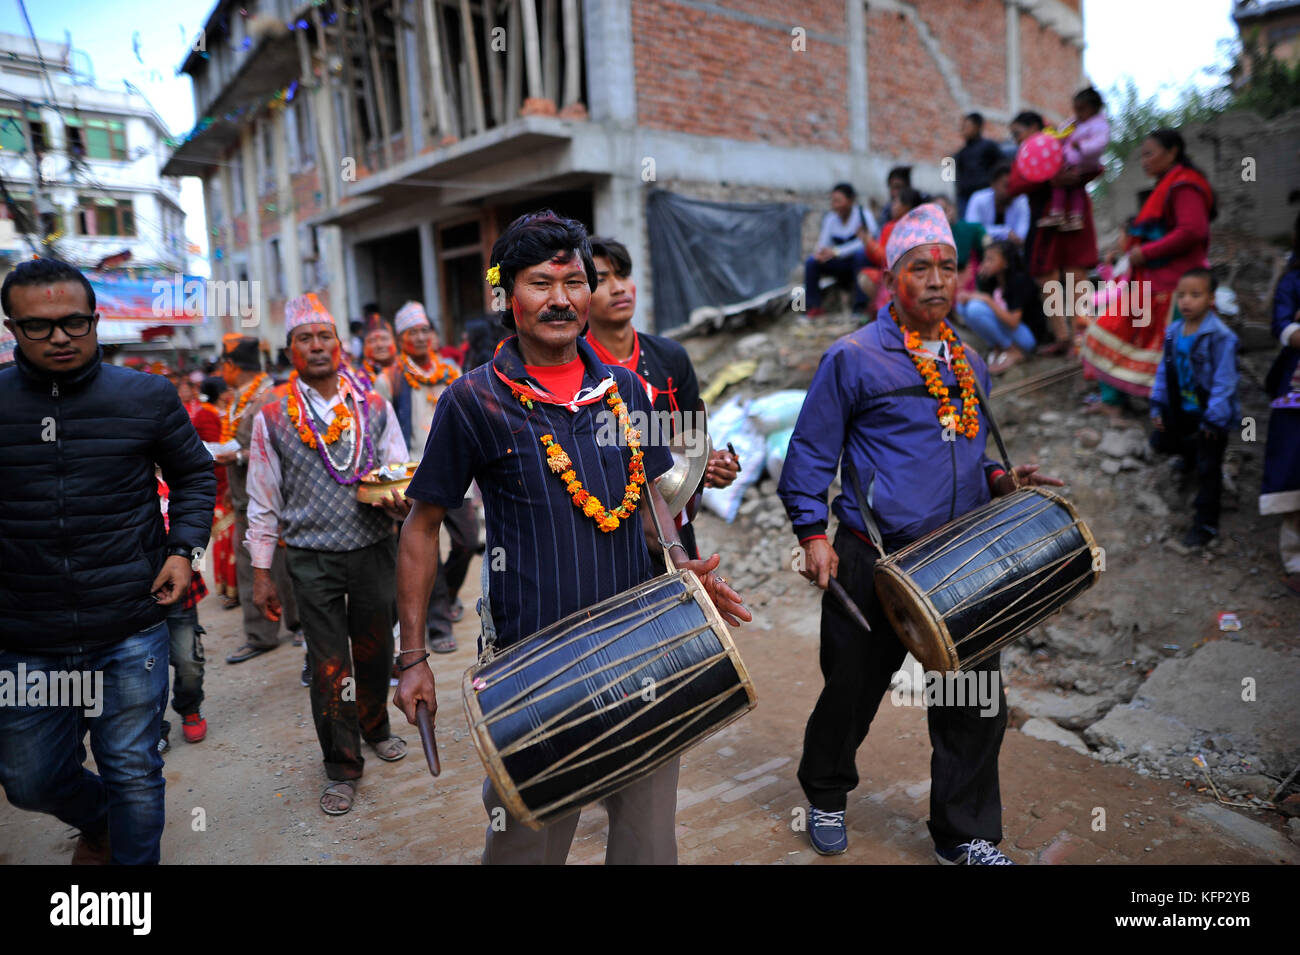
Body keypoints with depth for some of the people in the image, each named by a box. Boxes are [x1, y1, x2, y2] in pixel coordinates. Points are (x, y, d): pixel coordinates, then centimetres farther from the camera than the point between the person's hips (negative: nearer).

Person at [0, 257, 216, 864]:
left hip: (130, 631, -2)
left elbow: (196, 474, 10)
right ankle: (99, 822, 49)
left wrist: (184, 549, -3)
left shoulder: (147, 397, -2)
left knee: (133, 772, 10)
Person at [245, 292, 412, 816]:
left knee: (375, 650, 15)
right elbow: (263, 499, 3)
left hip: (374, 550, 2)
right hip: (313, 558, -2)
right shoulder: (272, 415, 0)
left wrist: (398, 499, -18)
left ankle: (375, 727, 42)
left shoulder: (374, 405, 3)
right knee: (329, 665, 3)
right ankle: (342, 767, 20)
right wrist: (261, 571, 3)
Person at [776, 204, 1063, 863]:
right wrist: (813, 537, -13)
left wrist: (1001, 480, 5)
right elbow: (810, 454, -5)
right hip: (873, 563, -5)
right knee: (851, 692, 11)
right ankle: (826, 797, 38)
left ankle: (966, 835, 29)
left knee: (976, 706, 9)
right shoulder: (854, 358, -6)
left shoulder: (970, 365, 14)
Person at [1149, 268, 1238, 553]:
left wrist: (1214, 419, -19)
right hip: (1181, 408, 7)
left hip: (1211, 414, -7)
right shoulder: (1173, 332, -3)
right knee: (1161, 441, 24)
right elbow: (1164, 370, 6)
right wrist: (1157, 405, 4)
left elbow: (1224, 382, -22)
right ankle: (1191, 455, 55)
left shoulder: (1220, 337, -24)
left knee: (1208, 469, 1)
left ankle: (1206, 524, 13)